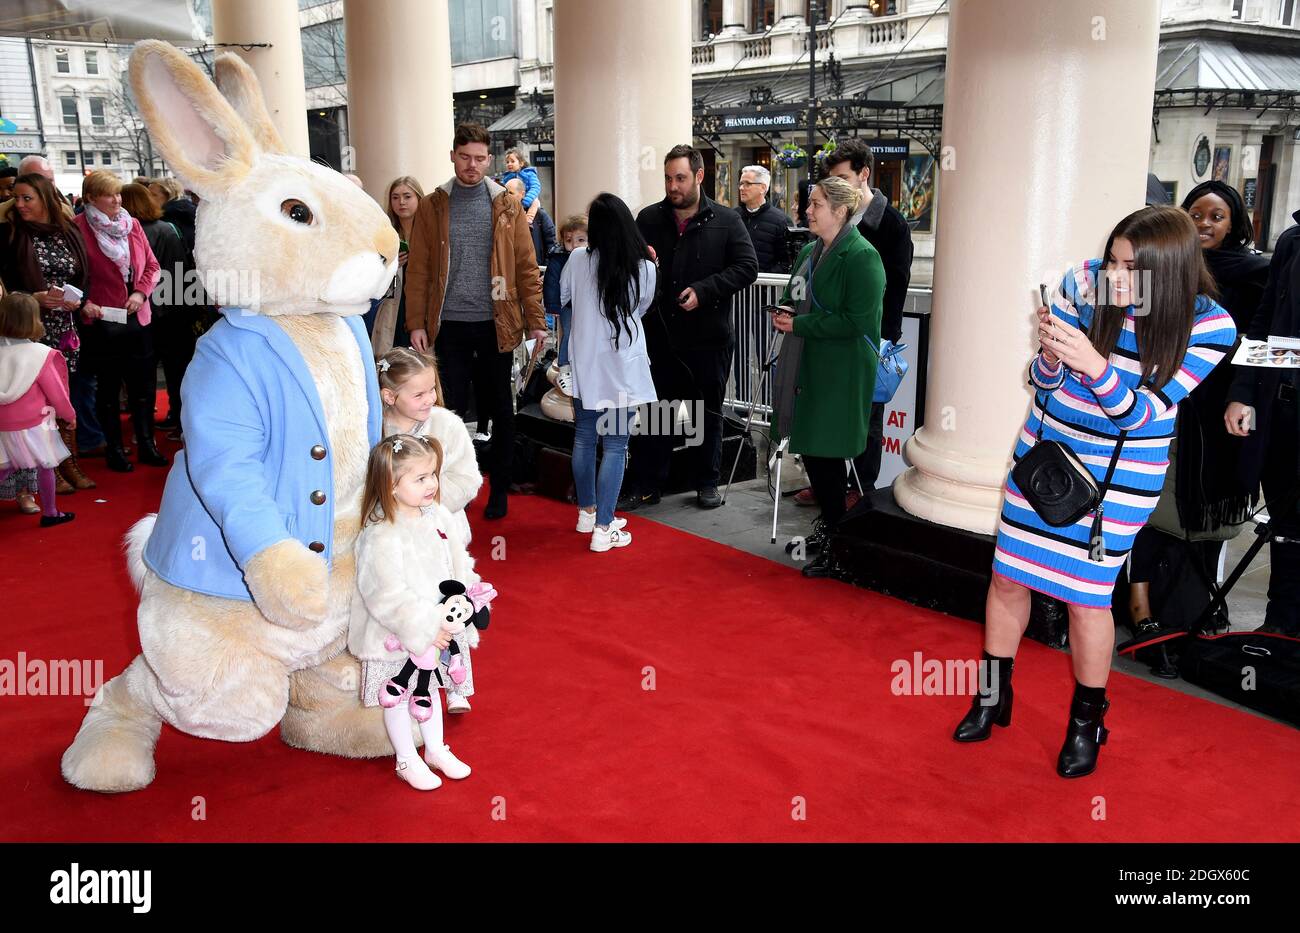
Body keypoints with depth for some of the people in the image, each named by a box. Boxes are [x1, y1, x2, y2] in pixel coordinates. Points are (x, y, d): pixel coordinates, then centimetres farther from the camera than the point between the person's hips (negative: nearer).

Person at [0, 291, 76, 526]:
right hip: (32, 425, -4)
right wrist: (69, 415, 6)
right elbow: (55, 391, -8)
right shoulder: (39, 354, -17)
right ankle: (50, 513, 20)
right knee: (45, 466, 11)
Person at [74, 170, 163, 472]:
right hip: (101, 322, -4)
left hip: (138, 318, 4)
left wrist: (141, 292, -6)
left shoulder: (132, 224, 6)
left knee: (143, 385, 10)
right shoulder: (78, 228, -9)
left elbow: (152, 266, 10)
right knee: (108, 387, 9)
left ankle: (146, 444, 23)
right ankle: (115, 449, 20)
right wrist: (84, 303, -21)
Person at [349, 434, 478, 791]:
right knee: (396, 696, 13)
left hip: (435, 630, 6)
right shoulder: (380, 537, -26)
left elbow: (459, 568, 4)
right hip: (394, 637, -6)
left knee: (427, 688, 24)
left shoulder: (439, 518, -5)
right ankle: (407, 761, 31)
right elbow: (389, 597, -27)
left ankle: (436, 750, 42)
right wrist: (426, 630, -24)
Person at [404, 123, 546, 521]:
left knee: (500, 409, 9)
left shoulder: (507, 206, 4)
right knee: (451, 409, 3)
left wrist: (535, 319, -4)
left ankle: (500, 490, 21)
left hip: (496, 323, 0)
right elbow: (418, 270, 2)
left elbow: (526, 266, 2)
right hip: (450, 324, 0)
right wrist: (417, 323, -5)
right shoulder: (432, 206, 4)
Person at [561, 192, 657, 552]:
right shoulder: (644, 268, -9)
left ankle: (587, 512, 32)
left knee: (584, 438, 17)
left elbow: (557, 300, 8)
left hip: (584, 365, 3)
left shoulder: (578, 260, -7)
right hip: (623, 369, -3)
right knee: (616, 446, 2)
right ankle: (603, 529, 2)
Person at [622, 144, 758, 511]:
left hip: (709, 338, -2)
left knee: (708, 413, 11)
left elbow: (747, 267, -7)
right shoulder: (648, 219, 5)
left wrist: (703, 290, -18)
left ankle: (707, 483, 25)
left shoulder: (726, 221, -2)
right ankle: (646, 486, 17)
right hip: (659, 334, 2)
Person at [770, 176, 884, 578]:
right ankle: (828, 526, 32)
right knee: (810, 450, 14)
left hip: (840, 375, -8)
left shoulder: (861, 257, -14)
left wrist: (800, 325, -17)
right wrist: (785, 311, 2)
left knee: (826, 455, -3)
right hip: (806, 367, 8)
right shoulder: (809, 252, 13)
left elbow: (857, 321, -21)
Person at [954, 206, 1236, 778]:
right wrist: (1051, 354, -26)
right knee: (1008, 577, 8)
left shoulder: (1208, 325, -16)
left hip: (1119, 477, -3)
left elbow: (1145, 413, -19)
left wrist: (1094, 364, -36)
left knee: (1087, 596, 3)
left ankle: (1087, 721, 28)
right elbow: (1044, 382, -3)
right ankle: (992, 696, 30)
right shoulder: (1084, 284, -11)